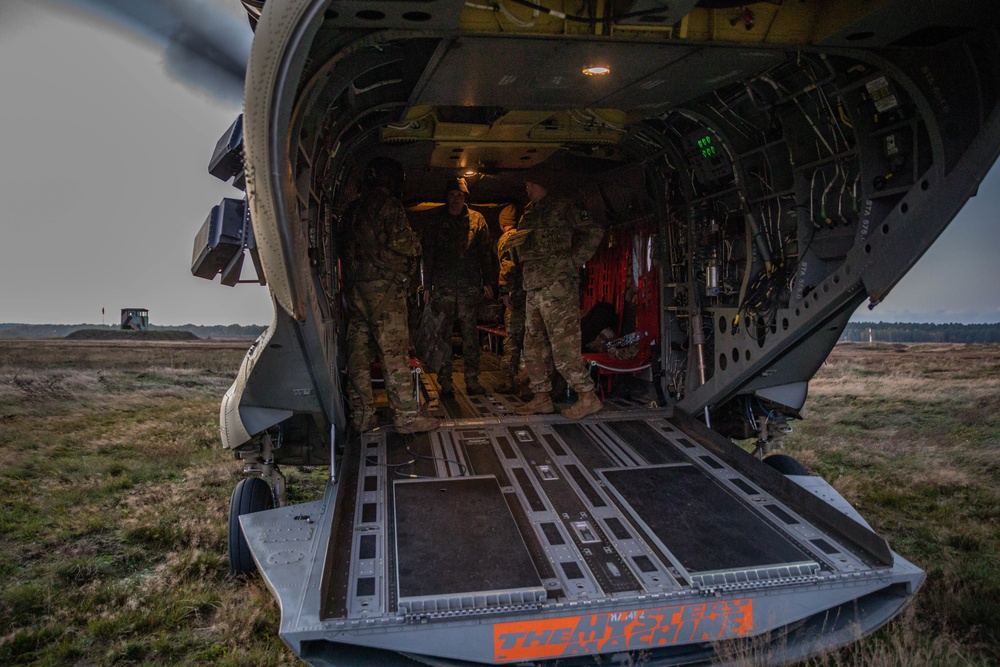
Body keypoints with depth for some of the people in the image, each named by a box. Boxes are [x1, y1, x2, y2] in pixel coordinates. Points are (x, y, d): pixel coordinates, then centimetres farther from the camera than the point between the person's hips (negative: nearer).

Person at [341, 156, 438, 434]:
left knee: (358, 349, 7)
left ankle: (361, 414, 11)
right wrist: (416, 244, 6)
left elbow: (344, 248, 18)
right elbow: (402, 244, -13)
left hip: (353, 285, 8)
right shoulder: (388, 204, -5)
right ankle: (406, 416, -6)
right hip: (383, 284, -8)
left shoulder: (352, 208, 19)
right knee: (395, 350, -7)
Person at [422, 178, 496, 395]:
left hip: (470, 287, 0)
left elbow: (486, 252, 10)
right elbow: (428, 256, 9)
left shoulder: (476, 220, 9)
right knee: (443, 334, 0)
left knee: (471, 335, 2)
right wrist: (427, 286, 4)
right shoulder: (435, 222, 10)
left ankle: (472, 380, 7)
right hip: (443, 287, 0)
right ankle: (445, 381, 6)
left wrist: (487, 281, 4)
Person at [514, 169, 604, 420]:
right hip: (533, 288, 8)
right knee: (534, 347, 9)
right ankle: (542, 398, 17)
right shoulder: (528, 215, 21)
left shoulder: (562, 207, 0)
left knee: (563, 344, -11)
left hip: (557, 285, -8)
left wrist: (573, 262, -9)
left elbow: (593, 231, -5)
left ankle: (587, 396, -3)